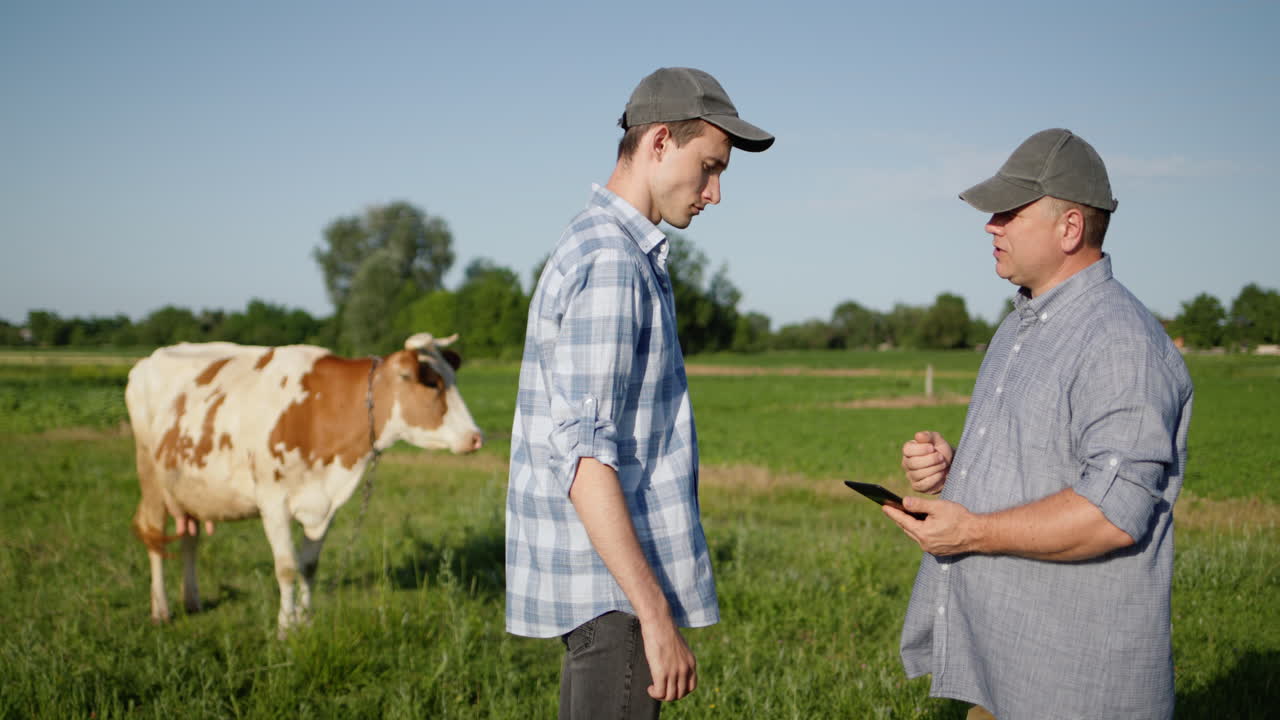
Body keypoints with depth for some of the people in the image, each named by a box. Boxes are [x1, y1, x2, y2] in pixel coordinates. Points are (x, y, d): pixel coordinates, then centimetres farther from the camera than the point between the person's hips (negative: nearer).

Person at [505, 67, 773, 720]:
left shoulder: (599, 246, 15)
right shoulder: (611, 262, -17)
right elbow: (581, 451, -24)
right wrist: (655, 615, -24)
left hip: (615, 578, 10)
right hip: (614, 590, -10)